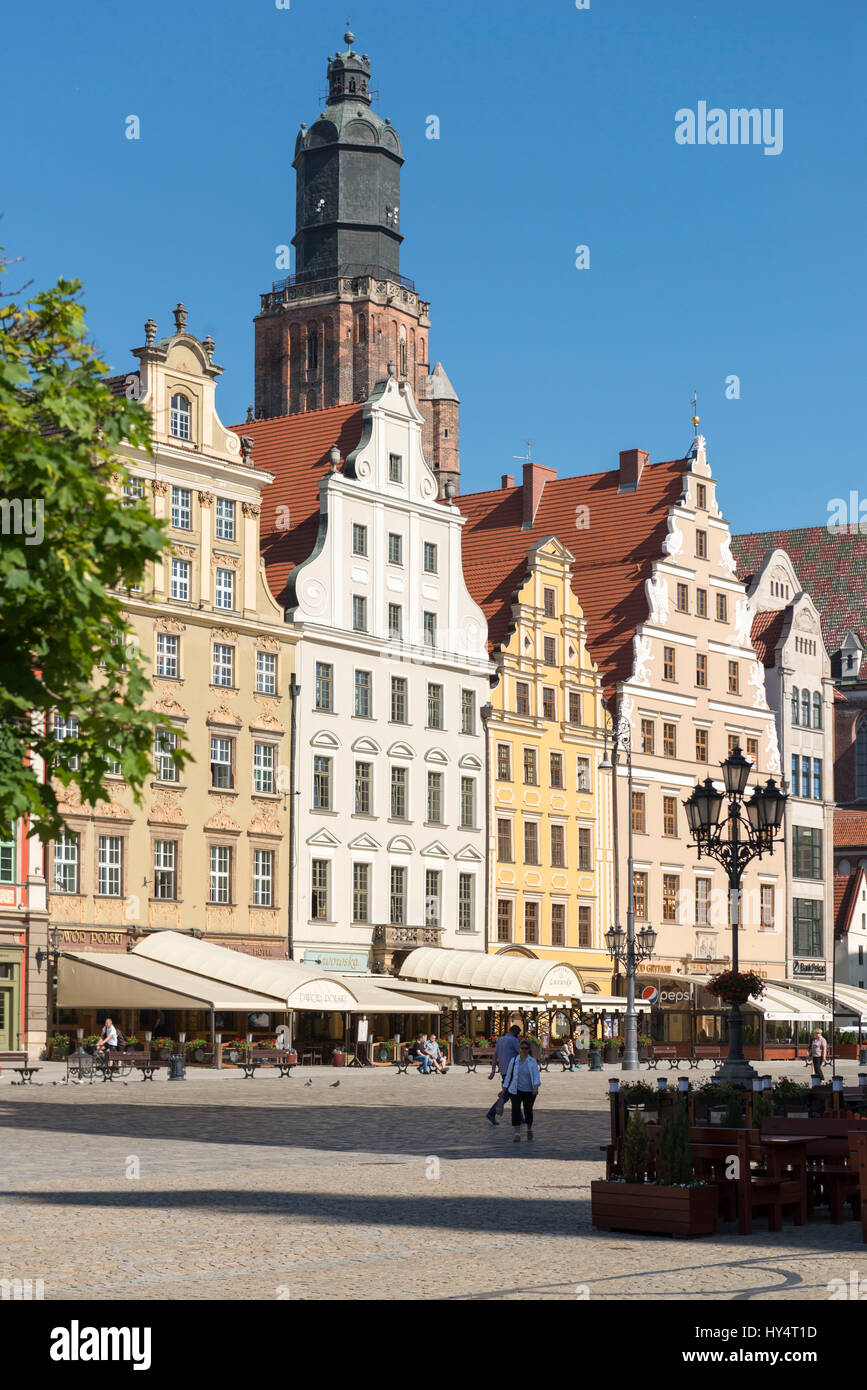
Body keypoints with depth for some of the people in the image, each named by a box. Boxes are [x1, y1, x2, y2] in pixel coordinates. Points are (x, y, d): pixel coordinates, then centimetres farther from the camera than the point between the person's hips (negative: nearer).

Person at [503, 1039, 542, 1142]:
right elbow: (508, 1075, 7)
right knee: (515, 1109, -15)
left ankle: (529, 1129, 35)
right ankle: (517, 1134, -14)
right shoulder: (514, 1061, 1)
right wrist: (504, 1089, 6)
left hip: (529, 1091, 0)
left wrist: (536, 1087, -25)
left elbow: (536, 1075, -9)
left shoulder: (533, 1061, -2)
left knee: (528, 1111, 7)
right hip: (516, 1090, 0)